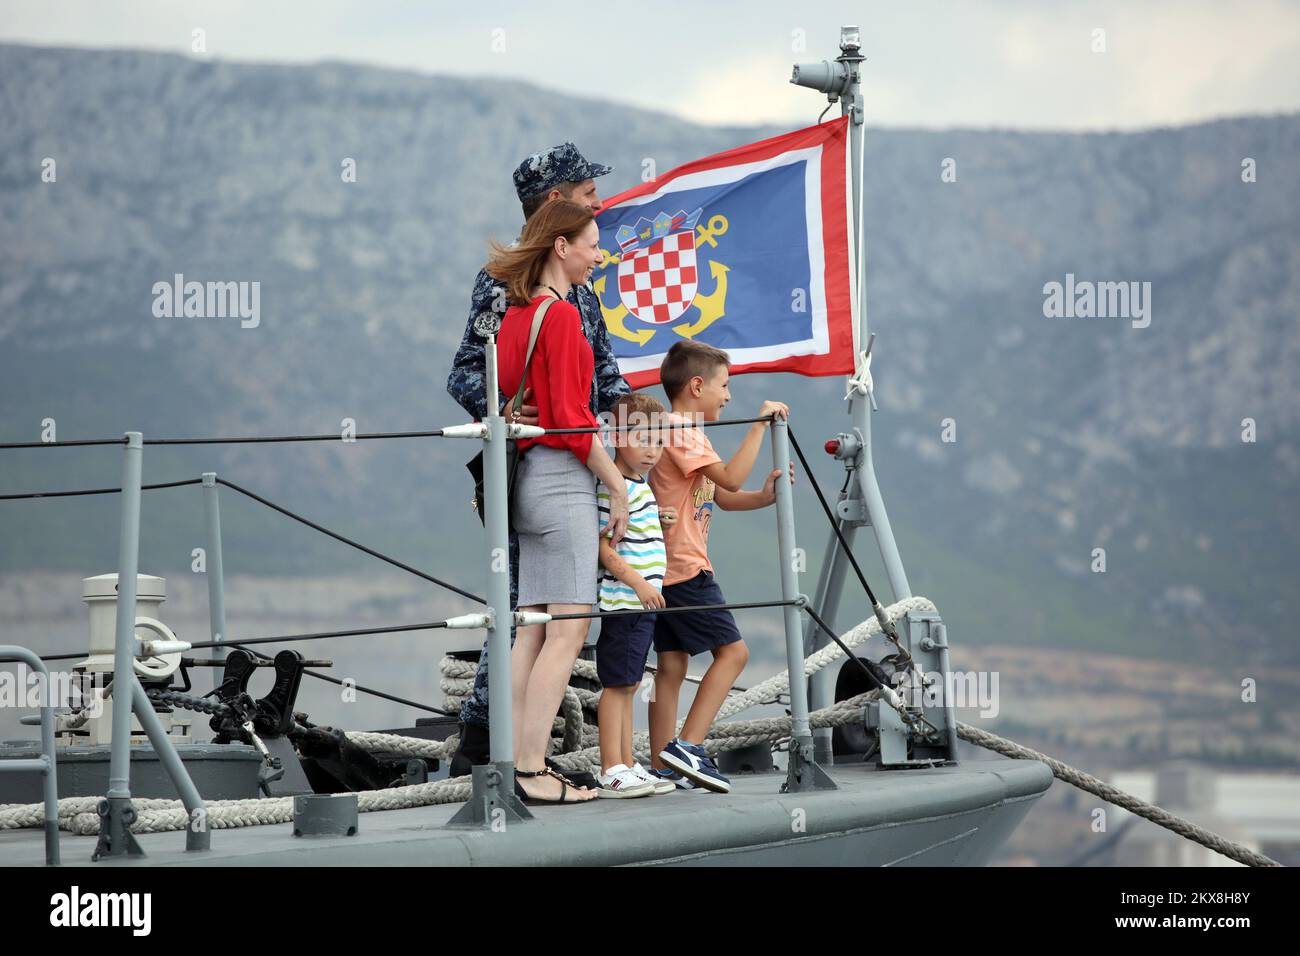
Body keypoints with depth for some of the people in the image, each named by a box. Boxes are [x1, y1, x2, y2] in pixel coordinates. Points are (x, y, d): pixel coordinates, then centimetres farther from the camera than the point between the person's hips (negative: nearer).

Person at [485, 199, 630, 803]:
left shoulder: (516, 313, 14)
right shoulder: (561, 314, -13)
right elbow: (570, 418, -16)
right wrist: (618, 486, -11)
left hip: (528, 476, 9)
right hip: (562, 477, -9)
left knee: (534, 630, 8)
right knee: (568, 629, -8)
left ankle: (519, 765, 8)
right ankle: (531, 770, -11)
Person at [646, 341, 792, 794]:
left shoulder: (681, 432, 20)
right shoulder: (682, 432, -12)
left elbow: (722, 497, 20)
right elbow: (730, 478, -22)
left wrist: (763, 497, 3)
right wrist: (759, 424, -17)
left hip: (664, 571, 10)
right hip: (686, 569, -10)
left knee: (672, 666, 7)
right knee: (732, 650, -6)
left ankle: (663, 768, 6)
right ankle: (687, 746, -13)